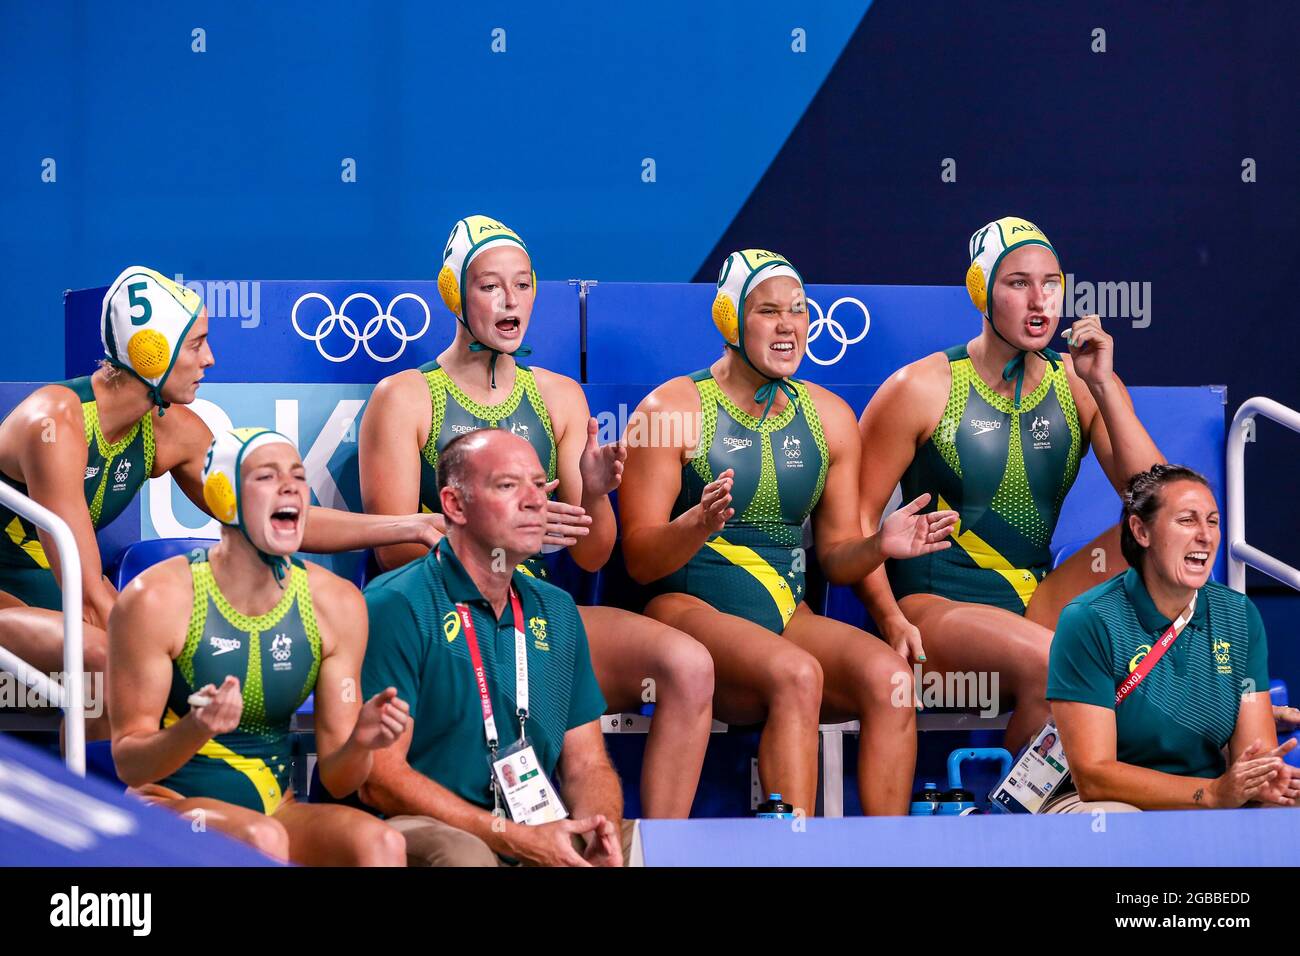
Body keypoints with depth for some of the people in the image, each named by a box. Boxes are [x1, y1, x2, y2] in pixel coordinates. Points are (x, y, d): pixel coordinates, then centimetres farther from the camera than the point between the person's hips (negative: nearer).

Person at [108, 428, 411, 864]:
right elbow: (130, 764, -9)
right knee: (263, 839, -36)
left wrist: (360, 742, -19)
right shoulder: (157, 599, -11)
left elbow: (336, 779, 5)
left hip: (274, 807, 4)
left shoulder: (336, 603, 1)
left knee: (380, 843, -27)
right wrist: (196, 730, -29)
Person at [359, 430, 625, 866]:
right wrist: (516, 839, -20)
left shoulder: (556, 610, 15)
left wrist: (600, 830, -11)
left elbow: (586, 763, 15)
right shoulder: (396, 606, -7)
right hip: (425, 831, -6)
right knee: (462, 852, -38)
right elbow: (379, 778, -13)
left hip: (541, 836, 6)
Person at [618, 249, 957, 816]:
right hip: (690, 609, -5)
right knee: (796, 676, -34)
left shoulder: (828, 417, 13)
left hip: (788, 615, 5)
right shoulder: (673, 408, -2)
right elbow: (639, 560, -6)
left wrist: (878, 546, -5)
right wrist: (698, 526, -27)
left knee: (890, 677, -25)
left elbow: (836, 557, 17)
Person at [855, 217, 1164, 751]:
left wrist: (1104, 388, -13)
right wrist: (892, 621, -18)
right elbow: (856, 520, -4)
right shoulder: (922, 389, -4)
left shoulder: (1078, 387, 6)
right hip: (934, 606, -5)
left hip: (1038, 604, 5)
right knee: (1048, 662, -35)